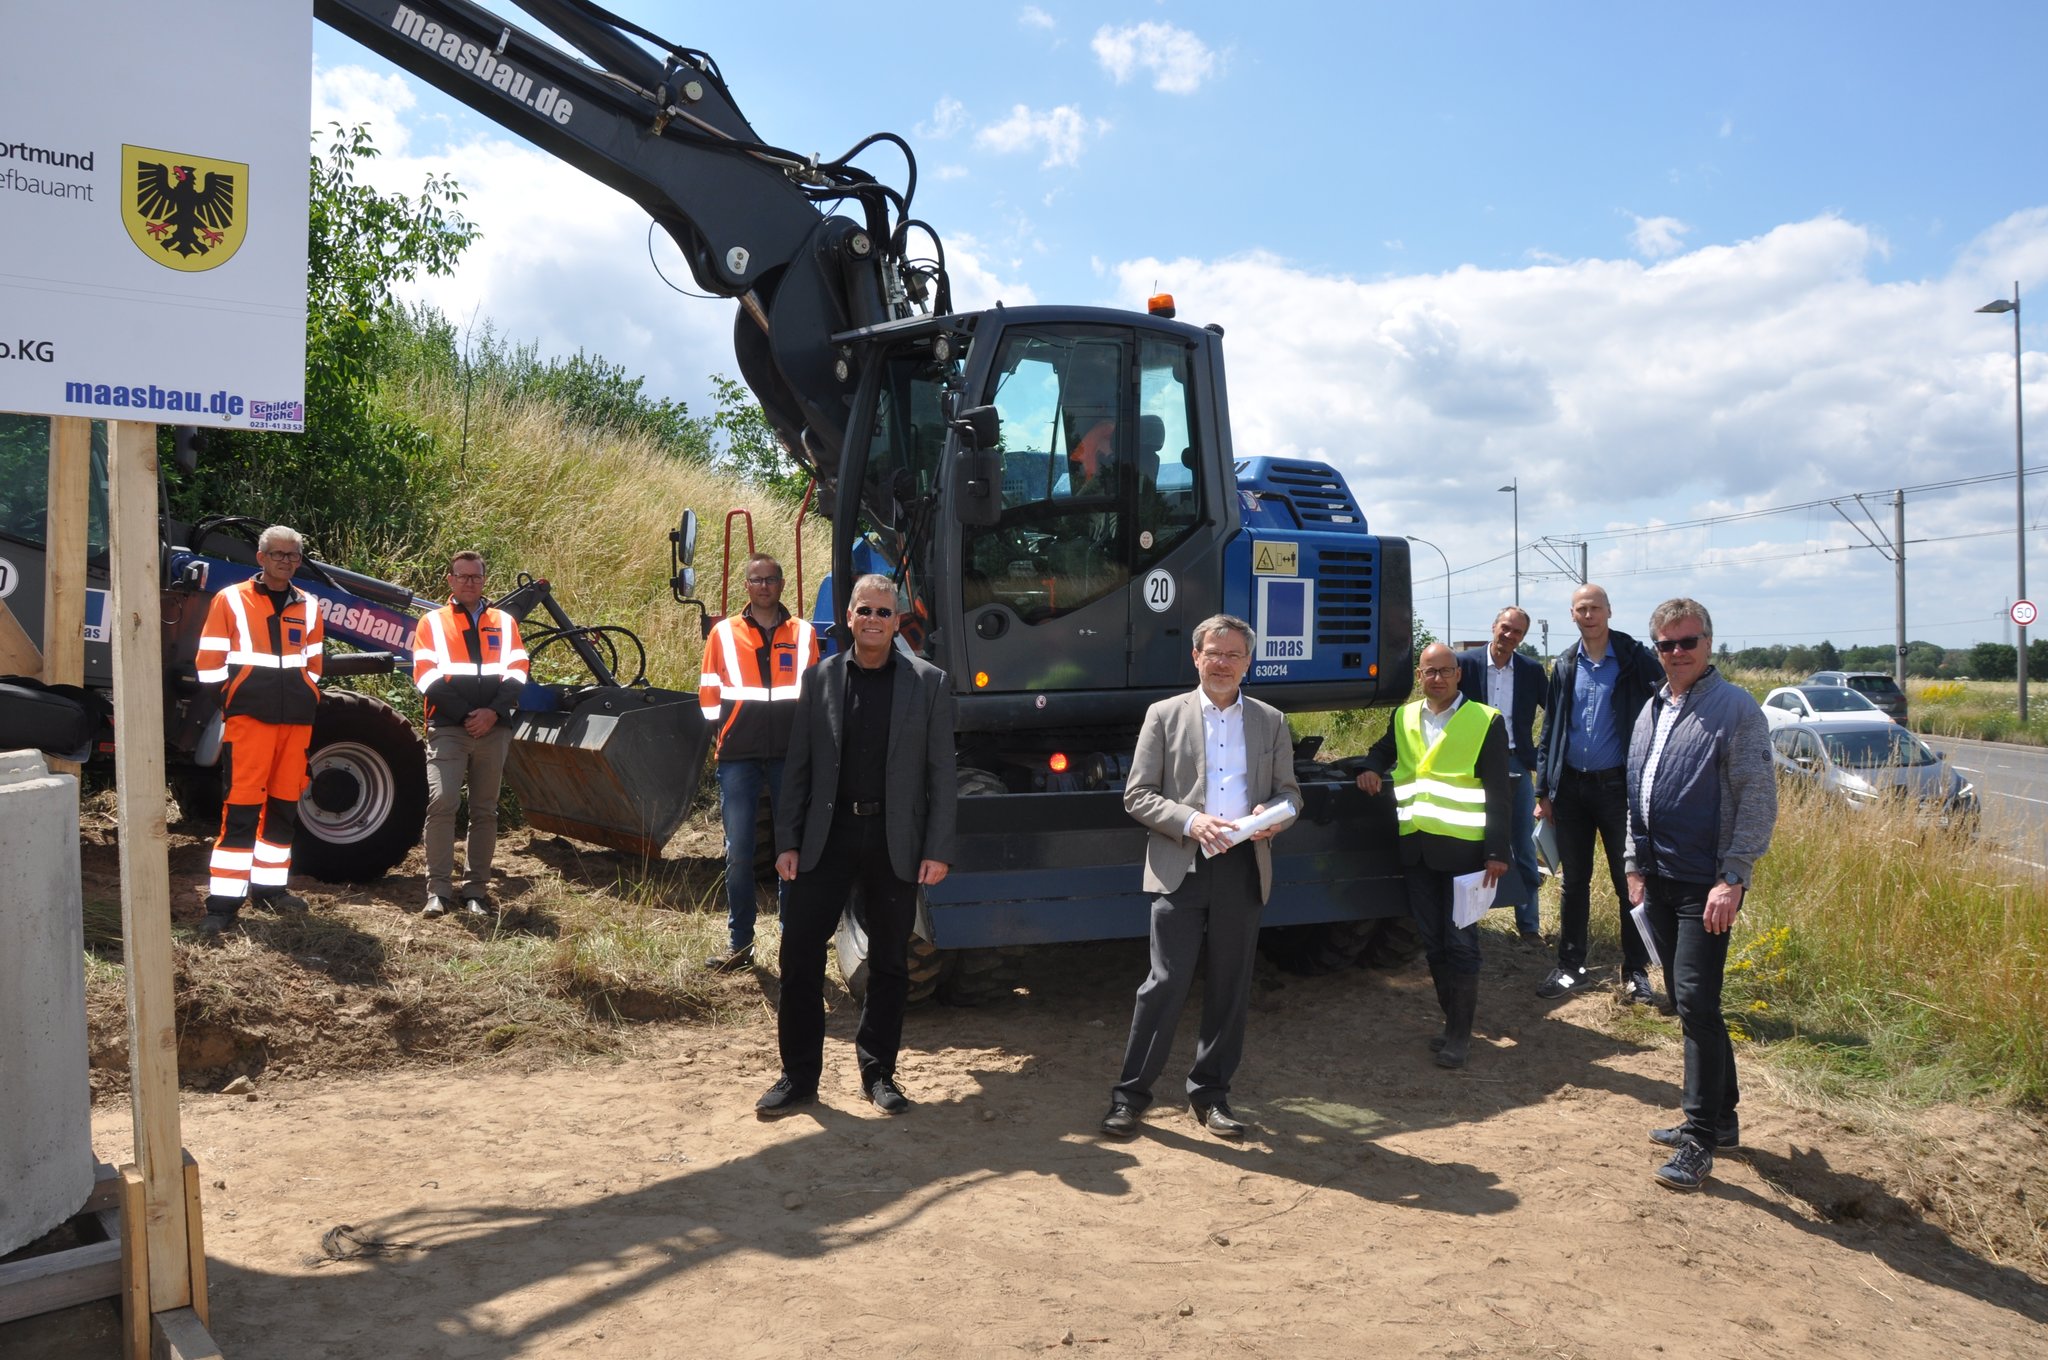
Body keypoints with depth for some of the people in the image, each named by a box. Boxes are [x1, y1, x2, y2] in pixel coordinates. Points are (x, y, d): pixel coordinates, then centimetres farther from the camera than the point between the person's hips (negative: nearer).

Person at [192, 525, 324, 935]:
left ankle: (270, 885, 22)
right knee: (241, 808, -7)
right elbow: (209, 662, -1)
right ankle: (224, 900, -5)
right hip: (248, 718, -5)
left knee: (284, 806, 10)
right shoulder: (231, 600, 0)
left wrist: (304, 702, 12)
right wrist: (232, 701, -3)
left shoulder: (308, 608, 12)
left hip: (295, 721, 5)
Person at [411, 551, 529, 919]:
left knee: (485, 810, 5)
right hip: (448, 729, -2)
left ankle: (477, 890, 10)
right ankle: (438, 889, -11)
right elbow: (428, 678, -1)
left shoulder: (505, 623, 17)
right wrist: (465, 715, -12)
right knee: (441, 801, -16)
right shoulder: (432, 623, 10)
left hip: (494, 730, 3)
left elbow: (516, 673, 6)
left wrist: (493, 712, -11)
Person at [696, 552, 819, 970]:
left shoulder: (803, 634, 9)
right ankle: (739, 944, 9)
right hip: (739, 757, 0)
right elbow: (708, 693, 11)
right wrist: (729, 732, 4)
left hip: (790, 755, 0)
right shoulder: (724, 633, 8)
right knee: (738, 852, 0)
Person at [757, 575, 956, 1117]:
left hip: (895, 838, -1)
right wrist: (787, 842, 0)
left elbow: (942, 773, 0)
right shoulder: (820, 678, 5)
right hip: (828, 834, 1)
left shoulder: (928, 682, 1)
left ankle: (879, 1073, 22)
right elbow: (797, 766, 6)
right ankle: (799, 1075, 13)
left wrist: (938, 849, -6)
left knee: (889, 961, 8)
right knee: (800, 951, 0)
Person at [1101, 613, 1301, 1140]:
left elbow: (1289, 792, 14)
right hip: (1180, 869, -3)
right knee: (1166, 984, -5)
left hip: (1243, 869, 3)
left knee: (1230, 988, 9)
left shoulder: (1271, 722, 12)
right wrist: (1190, 821, -16)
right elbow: (1137, 795, -1)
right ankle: (1130, 1093, 8)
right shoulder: (1165, 715, 3)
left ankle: (1210, 1094, 22)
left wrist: (1273, 815, -10)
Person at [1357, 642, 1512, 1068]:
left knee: (1460, 941, -3)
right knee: (1432, 941, 11)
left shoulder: (1485, 720, -3)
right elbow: (1384, 750, 31)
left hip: (1462, 848, -5)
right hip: (1416, 847, 5)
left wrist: (1497, 851, -12)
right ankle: (1453, 1021, 25)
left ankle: (1461, 1033, 6)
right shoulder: (1404, 718, 11)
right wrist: (1371, 769, 7)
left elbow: (1499, 791, -5)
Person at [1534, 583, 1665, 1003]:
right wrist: (1543, 791, 8)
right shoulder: (1565, 665, 7)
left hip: (1617, 786, -4)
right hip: (1571, 787, 4)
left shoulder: (1637, 660, -5)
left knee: (1628, 882, 4)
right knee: (1574, 880, 11)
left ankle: (1635, 972, 16)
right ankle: (1571, 968, 20)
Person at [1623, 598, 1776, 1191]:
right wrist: (1635, 863, 14)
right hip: (1660, 880, 7)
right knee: (1688, 1003, 13)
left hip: (1707, 885, -7)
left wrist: (1732, 880, -18)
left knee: (1696, 1003, -9)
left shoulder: (1735, 708, -9)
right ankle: (1720, 1117, 26)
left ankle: (1699, 1138, -2)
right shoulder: (1653, 710, 13)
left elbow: (1759, 801, -13)